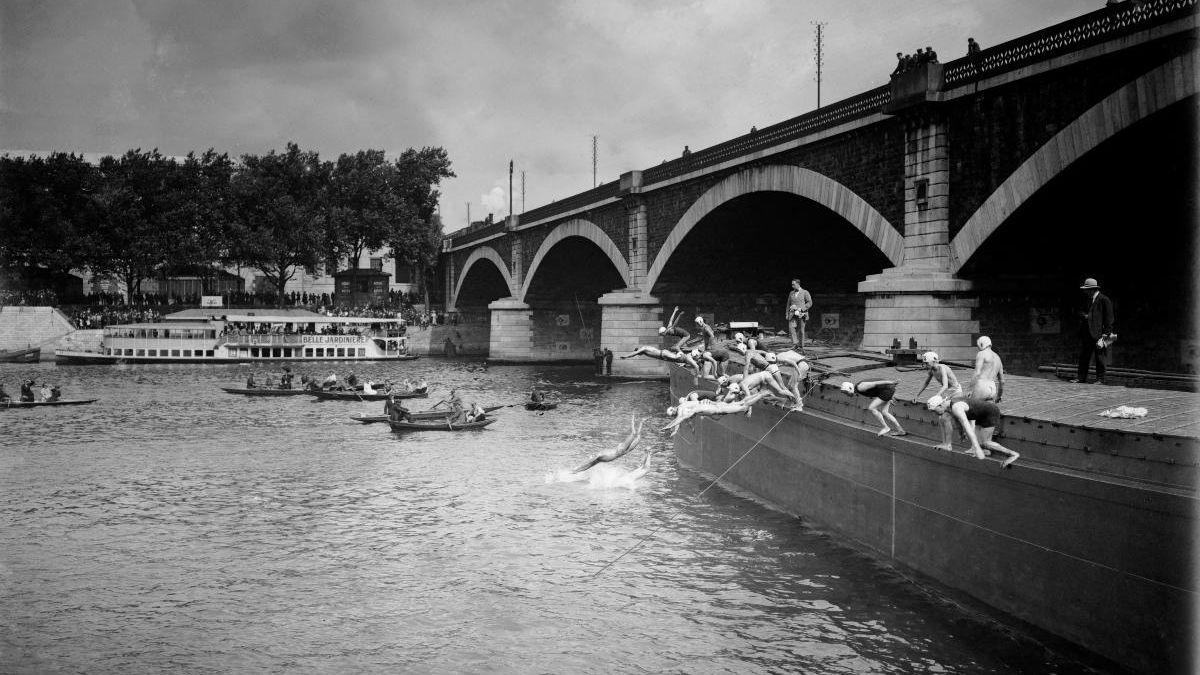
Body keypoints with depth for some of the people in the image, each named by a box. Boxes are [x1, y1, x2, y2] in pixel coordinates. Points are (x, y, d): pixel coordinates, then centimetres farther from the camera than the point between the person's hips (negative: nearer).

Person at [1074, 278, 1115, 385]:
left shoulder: (1104, 300, -6)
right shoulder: (1086, 299, 16)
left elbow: (1109, 318, -7)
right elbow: (1081, 312, 25)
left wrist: (1106, 333, -12)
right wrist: (1084, 315, 1)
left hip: (1099, 333, -7)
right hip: (1086, 333, 7)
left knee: (1100, 356, -2)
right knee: (1083, 355, 7)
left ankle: (1100, 379, 2)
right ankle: (1081, 377, 10)